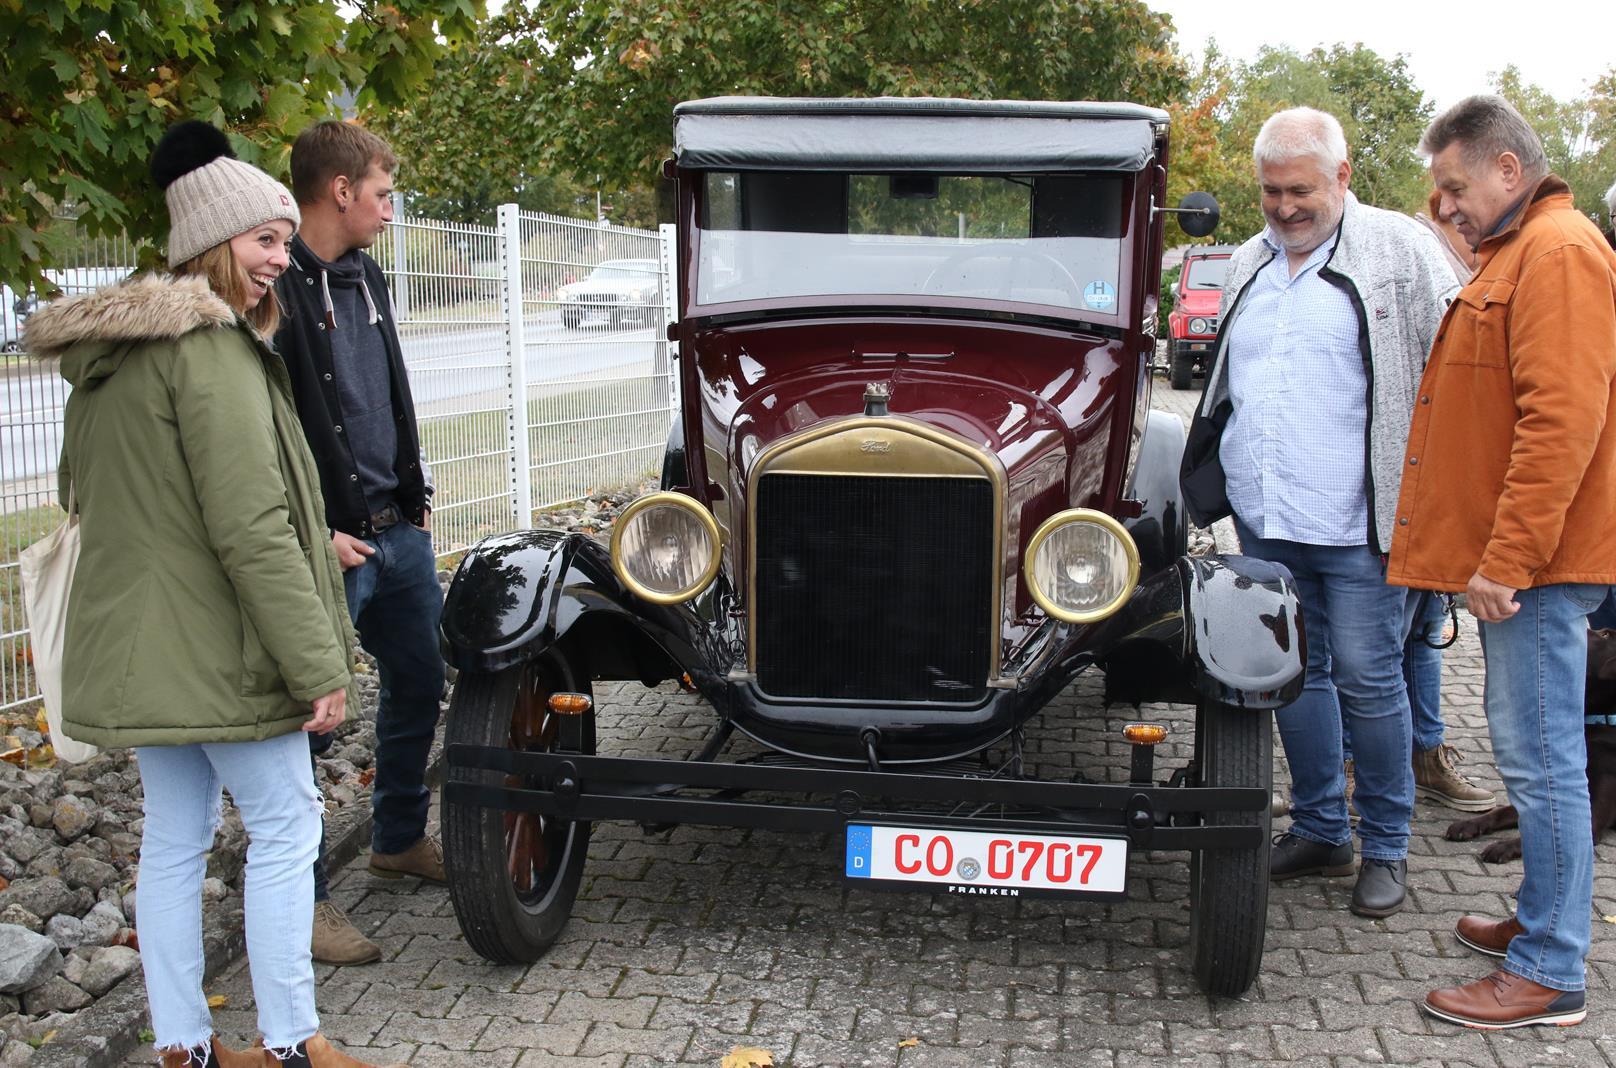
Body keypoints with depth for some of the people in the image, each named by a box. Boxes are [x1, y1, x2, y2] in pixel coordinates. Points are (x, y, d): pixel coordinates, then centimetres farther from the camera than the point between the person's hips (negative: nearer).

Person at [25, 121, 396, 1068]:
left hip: (133, 646, 9)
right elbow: (250, 528, -23)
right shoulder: (210, 348, -18)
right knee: (286, 823, 4)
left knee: (174, 838, 14)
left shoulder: (107, 351, 12)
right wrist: (318, 666, -20)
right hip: (216, 646, -9)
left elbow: (85, 492, 23)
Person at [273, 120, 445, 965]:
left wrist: (416, 498, 17)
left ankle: (399, 838, 39)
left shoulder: (364, 277, 13)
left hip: (396, 529, 9)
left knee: (419, 682, 19)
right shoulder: (273, 290, -16)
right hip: (324, 546, -9)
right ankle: (305, 897, 14)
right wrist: (314, 534, -19)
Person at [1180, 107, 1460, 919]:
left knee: (1368, 681, 1)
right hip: (1263, 519, 6)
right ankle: (1319, 830, 27)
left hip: (1356, 522, -5)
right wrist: (1215, 476, 21)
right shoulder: (1249, 266, 15)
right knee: (1296, 673, 13)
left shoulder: (1400, 251, -3)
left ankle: (1386, 846, 17)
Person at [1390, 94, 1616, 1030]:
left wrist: (1509, 558, -24)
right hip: (1508, 556, 11)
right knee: (1528, 749, 17)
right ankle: (1540, 920, 29)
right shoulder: (1514, 252, 21)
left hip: (1535, 563, -11)